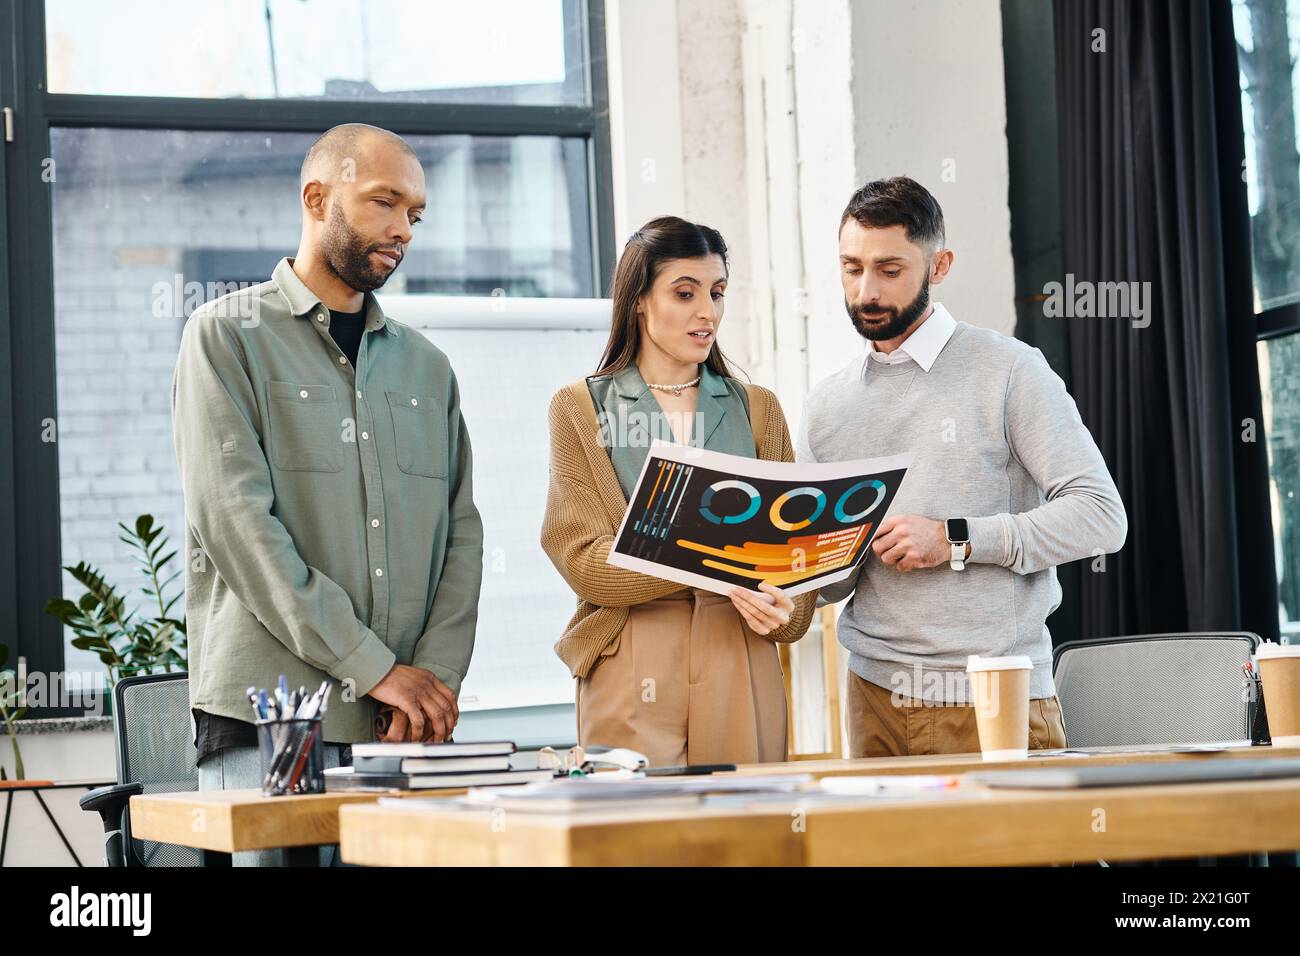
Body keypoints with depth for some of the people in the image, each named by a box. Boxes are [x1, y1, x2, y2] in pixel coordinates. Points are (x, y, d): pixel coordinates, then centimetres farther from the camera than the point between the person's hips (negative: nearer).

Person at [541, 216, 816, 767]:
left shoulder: (757, 409, 15)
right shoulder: (579, 408, 6)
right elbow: (583, 558, -5)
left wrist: (783, 608, -14)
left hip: (742, 659, 2)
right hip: (630, 666, -2)